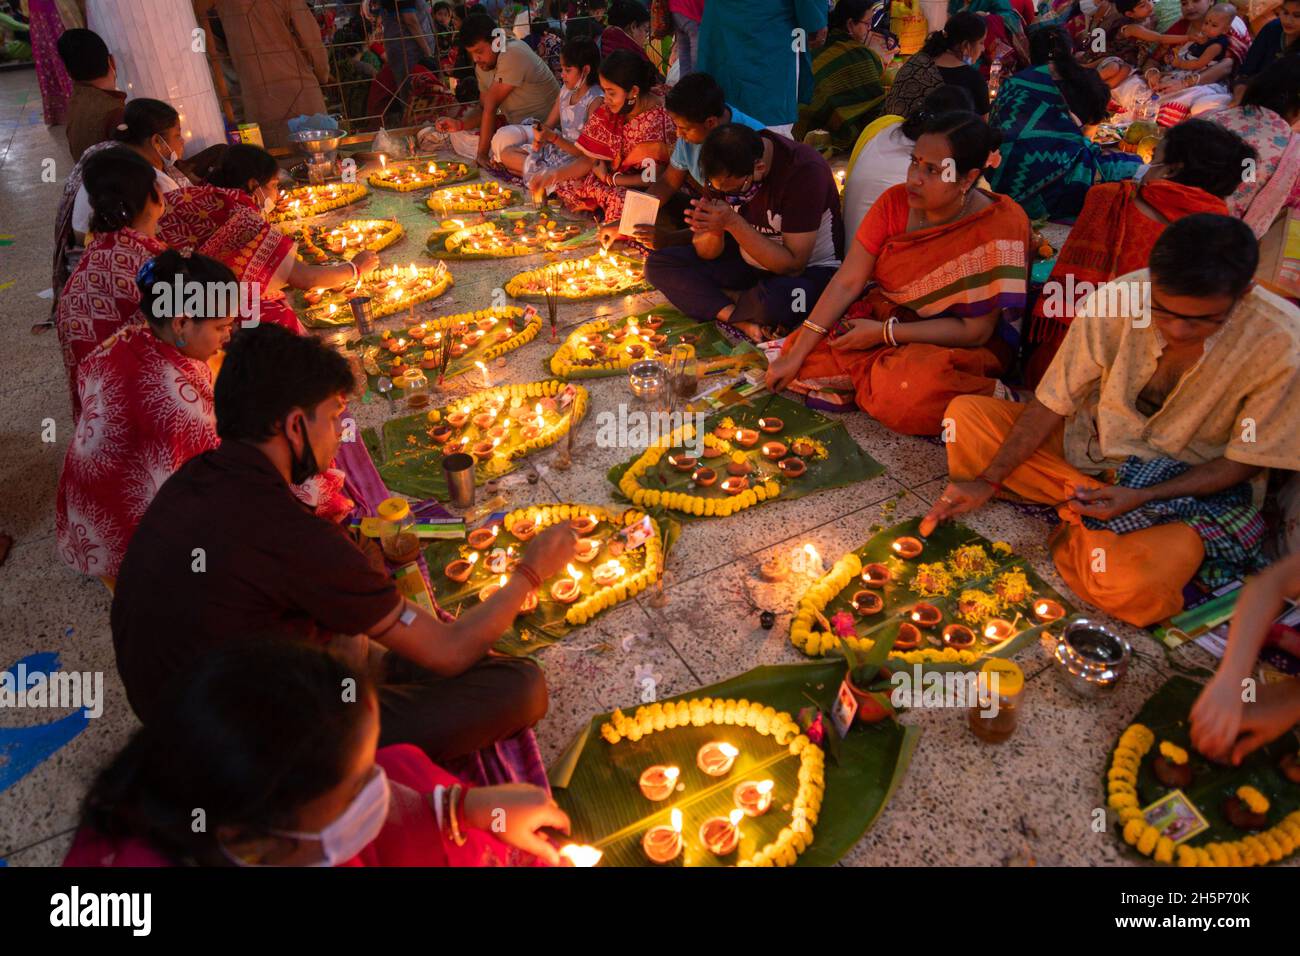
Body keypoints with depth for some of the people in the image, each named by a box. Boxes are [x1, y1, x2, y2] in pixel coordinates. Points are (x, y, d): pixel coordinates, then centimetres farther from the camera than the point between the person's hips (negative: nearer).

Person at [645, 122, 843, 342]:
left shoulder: (803, 170, -27)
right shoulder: (725, 172, -10)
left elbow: (793, 265, -27)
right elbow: (705, 253, -5)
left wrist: (733, 223, -33)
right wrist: (714, 229, -29)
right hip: (747, 262, 6)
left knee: (774, 301, -42)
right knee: (658, 263, -9)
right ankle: (742, 321, -20)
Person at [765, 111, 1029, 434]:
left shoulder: (1000, 226, -21)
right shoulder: (895, 202, -9)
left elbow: (975, 331, -20)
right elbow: (846, 283, -11)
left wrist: (884, 333, -24)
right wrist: (795, 355, -17)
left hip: (959, 345, -5)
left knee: (908, 393, -38)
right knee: (809, 354, -15)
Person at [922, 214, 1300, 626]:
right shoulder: (1113, 301, -18)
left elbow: (1244, 461, -11)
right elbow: (1051, 405, -8)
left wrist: (1143, 498, -25)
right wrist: (988, 481, -16)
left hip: (1192, 486, -2)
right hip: (1096, 446, 3)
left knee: (1133, 586, -35)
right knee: (965, 414, -13)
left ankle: (1079, 525, 0)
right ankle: (1089, 507, -11)